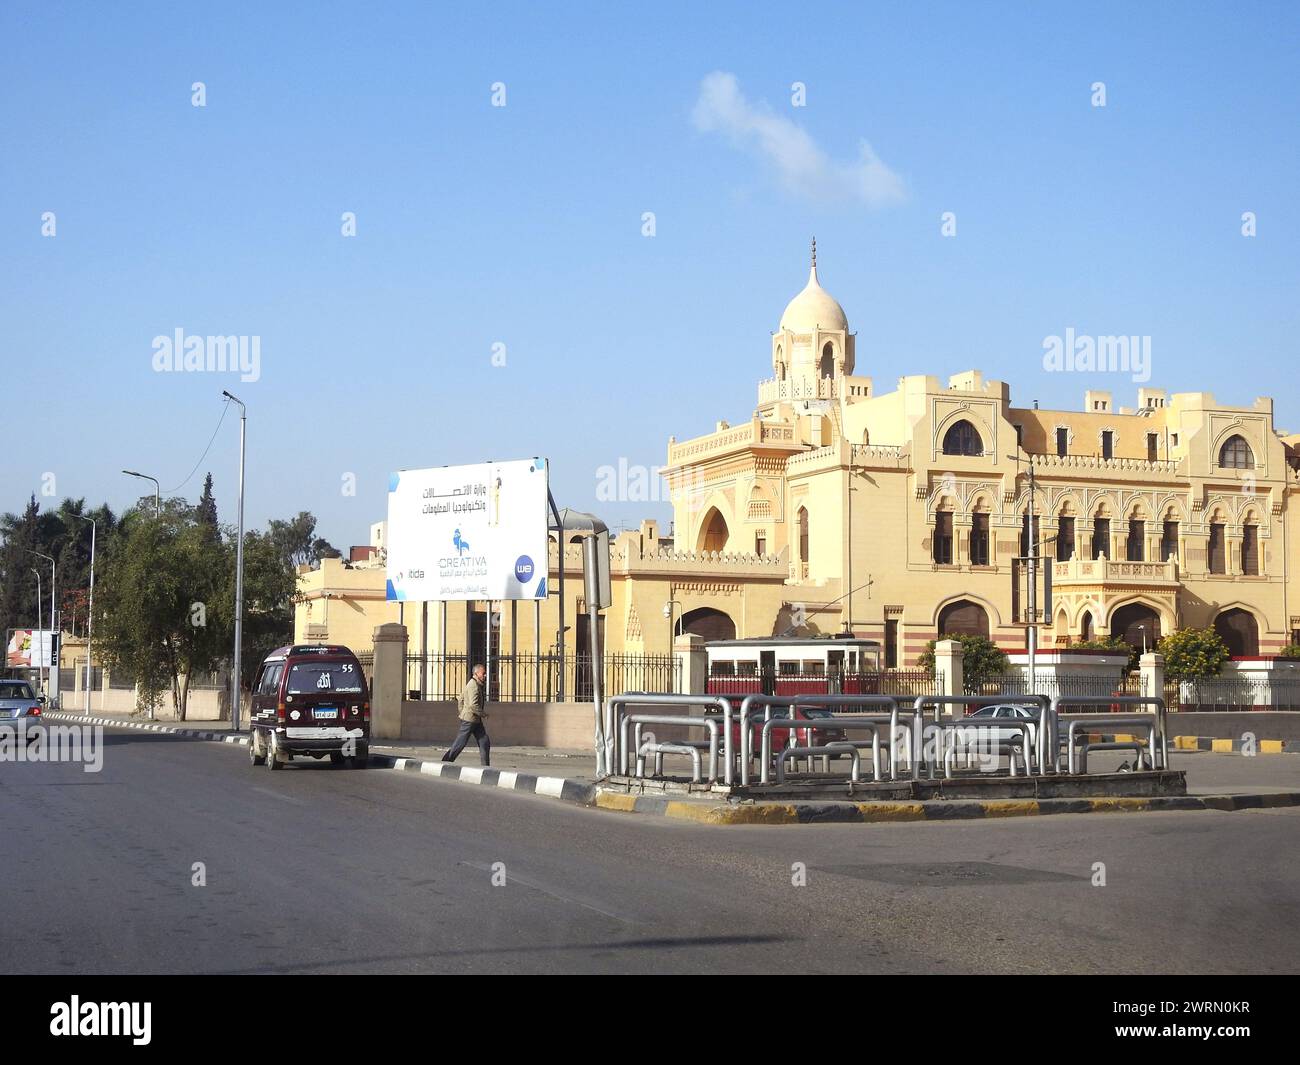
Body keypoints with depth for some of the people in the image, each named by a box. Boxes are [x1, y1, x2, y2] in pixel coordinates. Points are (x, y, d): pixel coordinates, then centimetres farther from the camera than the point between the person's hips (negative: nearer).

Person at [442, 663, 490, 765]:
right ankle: (445, 762, 10)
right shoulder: (474, 686, -19)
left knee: (485, 743, 5)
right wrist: (483, 713, -16)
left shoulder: (478, 685, 14)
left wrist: (461, 712, 24)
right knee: (460, 744, -1)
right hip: (469, 719, -10)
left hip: (476, 720, 10)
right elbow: (473, 705, -28)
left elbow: (461, 699, 23)